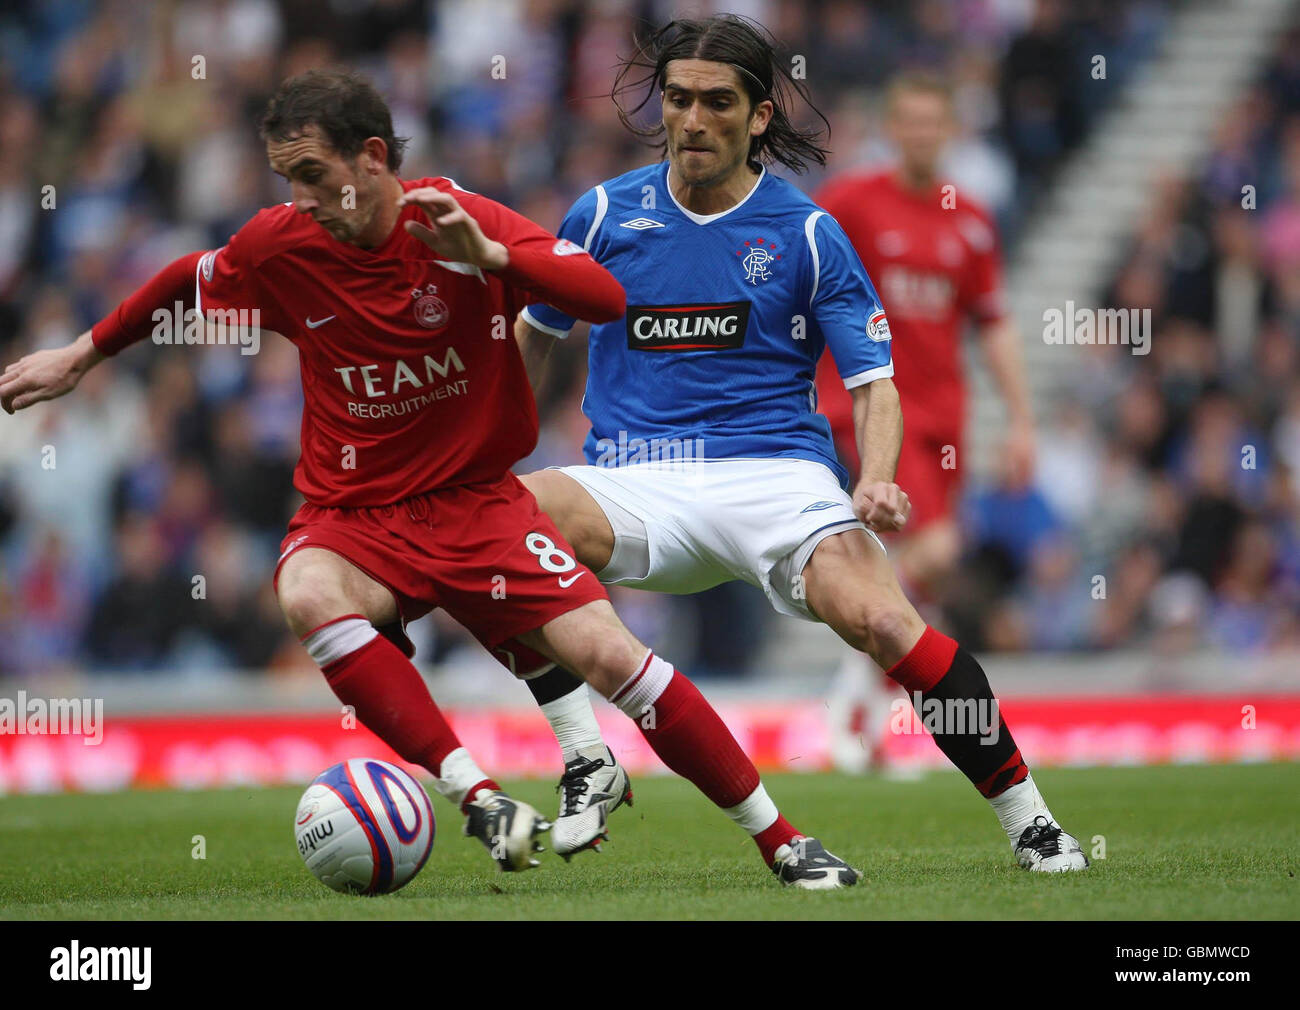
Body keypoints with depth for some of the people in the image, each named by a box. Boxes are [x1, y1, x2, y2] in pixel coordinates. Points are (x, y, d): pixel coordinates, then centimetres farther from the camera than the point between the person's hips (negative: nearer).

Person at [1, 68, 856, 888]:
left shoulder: (461, 221, -12)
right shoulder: (281, 245, -7)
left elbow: (608, 297, -20)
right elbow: (186, 283, 14)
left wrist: (489, 256, -34)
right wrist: (80, 356, 21)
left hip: (479, 500, -1)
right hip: (353, 518, 1)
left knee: (609, 653, -16)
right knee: (309, 596, -35)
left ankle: (782, 842, -2)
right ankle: (476, 795, -38)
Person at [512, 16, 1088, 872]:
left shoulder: (808, 233, 5)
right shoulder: (605, 215, 10)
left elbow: (873, 382, 5)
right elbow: (532, 335, 25)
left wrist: (875, 484, -14)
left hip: (777, 475, -2)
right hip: (637, 483, 2)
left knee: (880, 618, -30)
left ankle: (1027, 817, -13)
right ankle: (586, 761, -21)